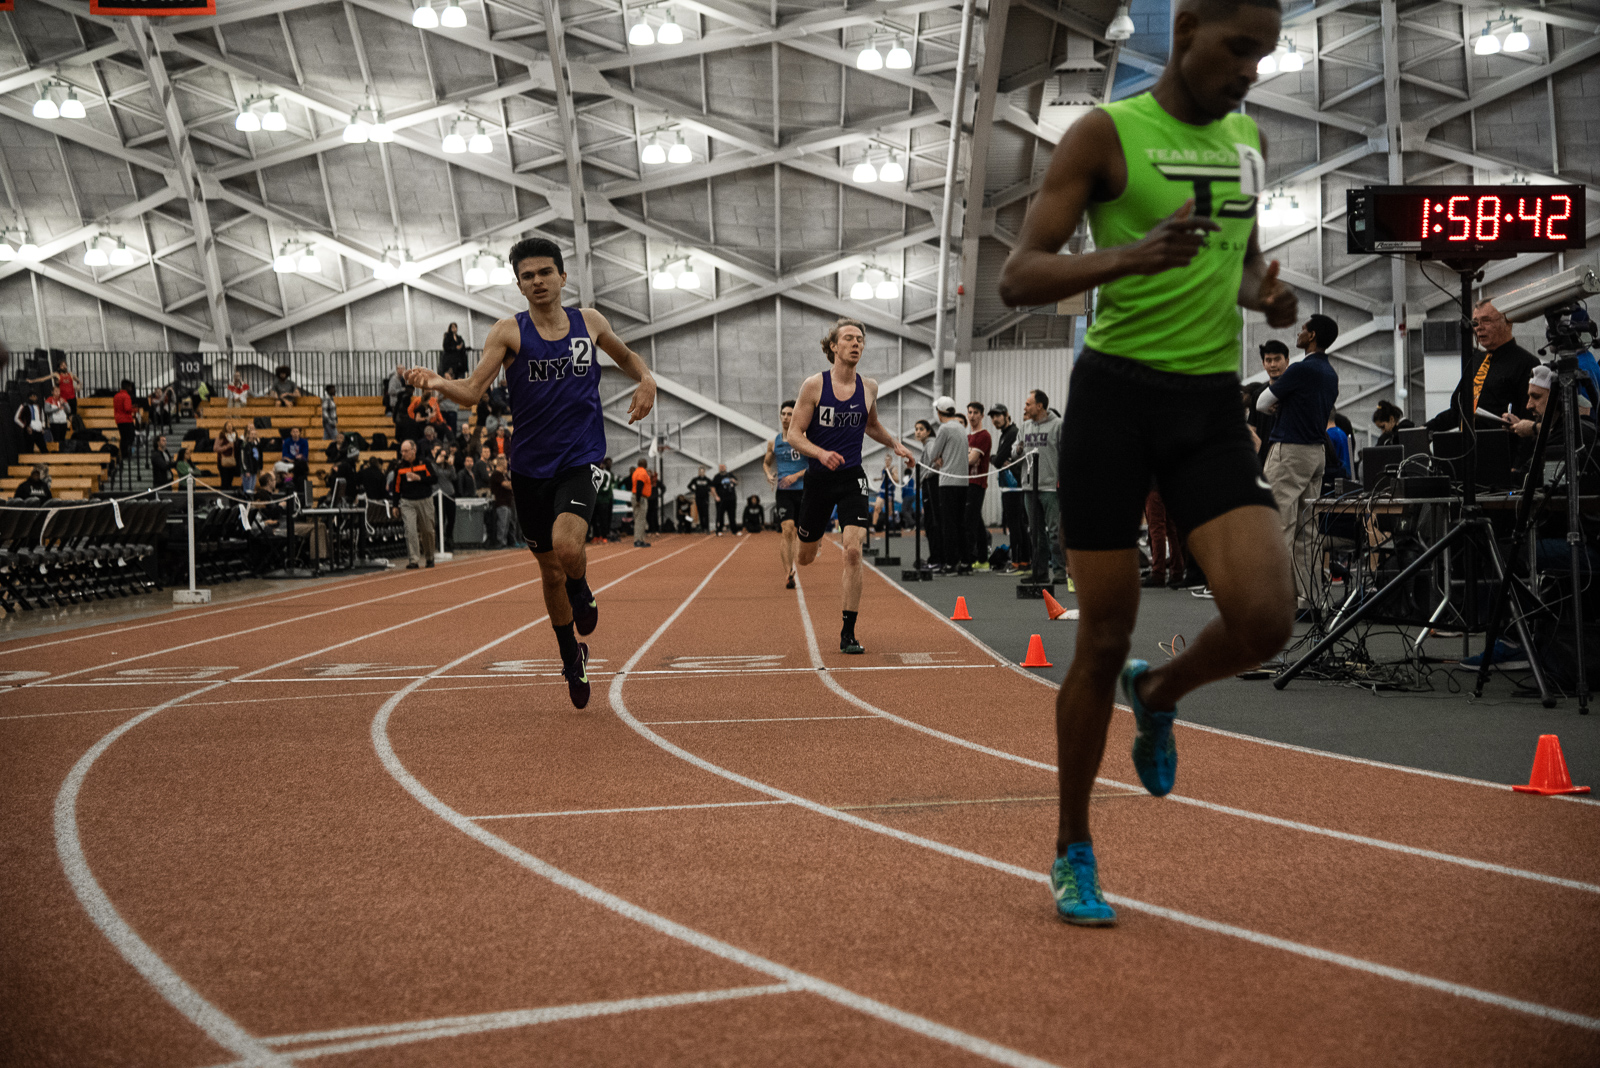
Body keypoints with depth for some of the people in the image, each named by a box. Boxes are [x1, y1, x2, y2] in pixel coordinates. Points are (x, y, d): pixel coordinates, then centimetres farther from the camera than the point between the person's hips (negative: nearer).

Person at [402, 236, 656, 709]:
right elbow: (472, 391, -12)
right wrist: (437, 382, -33)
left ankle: (583, 593, 9)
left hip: (578, 460, -1)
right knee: (550, 570, 11)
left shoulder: (589, 322, 5)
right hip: (530, 466, 1)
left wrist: (646, 380, 3)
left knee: (567, 546, -28)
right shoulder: (509, 332, -2)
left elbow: (626, 356, 25)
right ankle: (572, 659, 33)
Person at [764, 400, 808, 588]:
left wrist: (796, 475, -13)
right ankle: (788, 572, -19)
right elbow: (766, 462, 23)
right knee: (787, 530, -16)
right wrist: (769, 474, 1)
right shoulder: (774, 443, 8)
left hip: (803, 490, 0)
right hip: (783, 491, 0)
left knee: (801, 532, 9)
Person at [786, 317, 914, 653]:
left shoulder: (869, 388, 4)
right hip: (818, 477, -1)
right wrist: (820, 453, -24)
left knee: (853, 550, -17)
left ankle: (848, 633, -10)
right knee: (805, 557, 12)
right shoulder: (814, 385, -7)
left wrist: (895, 444, 11)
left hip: (851, 478, 1)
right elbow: (794, 434, -8)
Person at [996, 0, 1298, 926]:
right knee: (1104, 639, 0)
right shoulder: (1106, 133, -6)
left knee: (1266, 616, -13)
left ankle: (1157, 694, 22)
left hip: (1214, 402, 5)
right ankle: (1074, 853, 19)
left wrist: (1264, 290, 5)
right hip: (1117, 393, -5)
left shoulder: (1250, 142, 13)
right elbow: (1018, 278, -11)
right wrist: (1133, 255, -28)